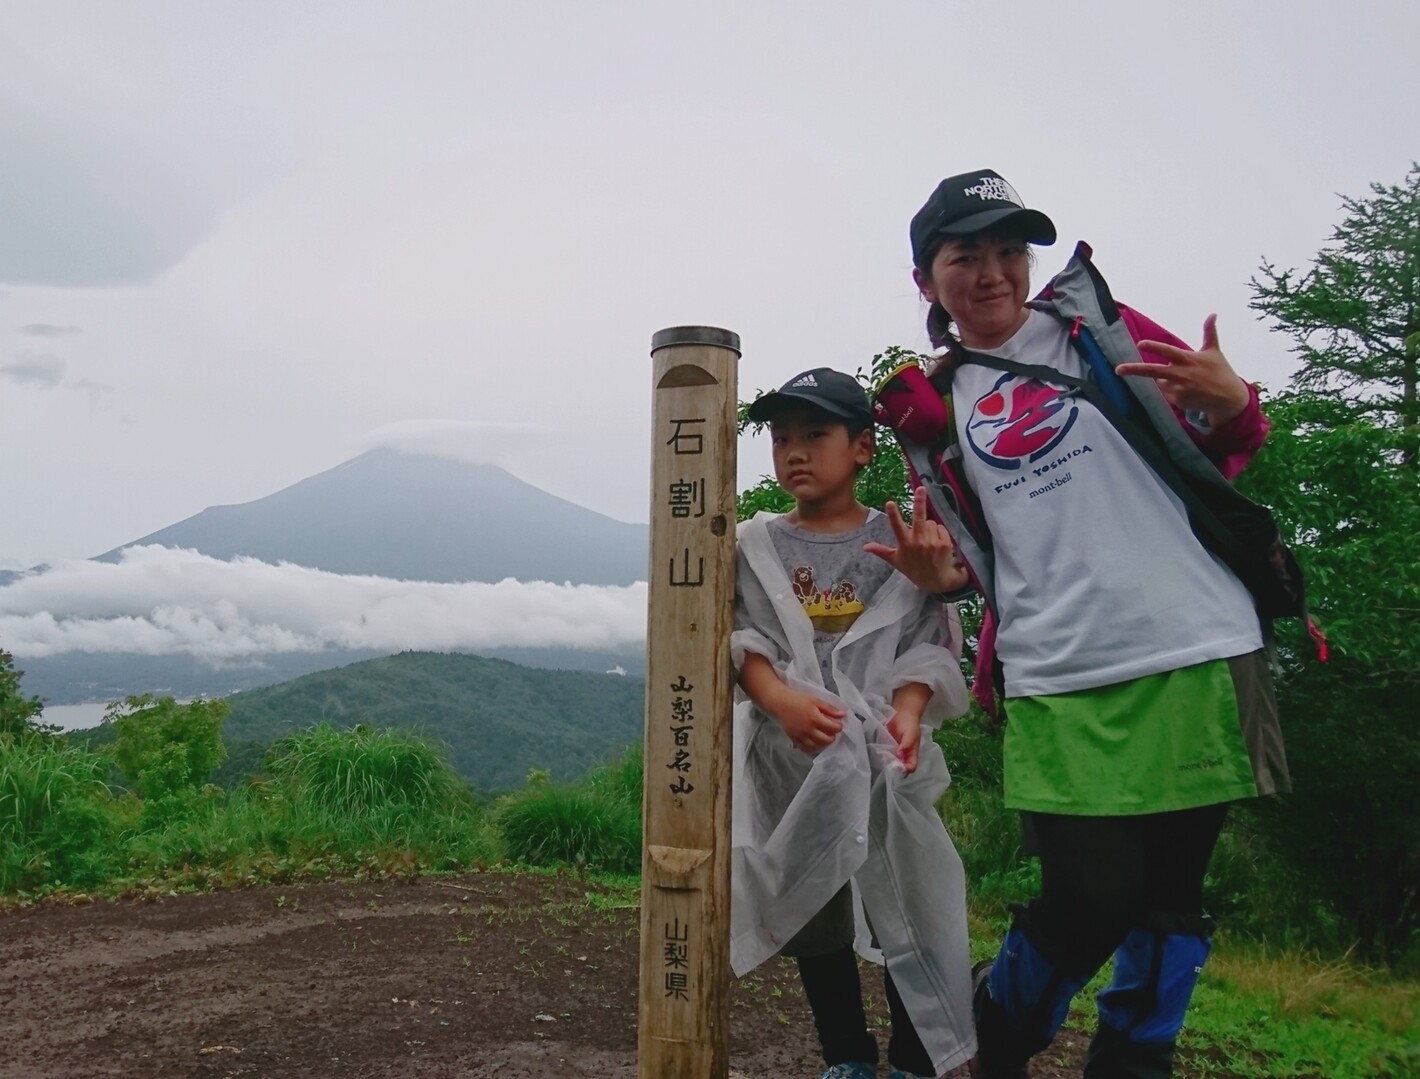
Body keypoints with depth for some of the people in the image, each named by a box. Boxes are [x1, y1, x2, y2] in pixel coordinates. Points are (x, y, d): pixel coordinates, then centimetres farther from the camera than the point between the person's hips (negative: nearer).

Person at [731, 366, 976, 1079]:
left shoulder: (900, 539, 4)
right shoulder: (755, 546, 7)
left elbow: (930, 642, -1)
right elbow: (740, 640, -1)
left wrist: (908, 710, -19)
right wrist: (784, 701, -19)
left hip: (883, 750, -2)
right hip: (789, 753, 2)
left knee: (908, 900, -2)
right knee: (810, 903, 9)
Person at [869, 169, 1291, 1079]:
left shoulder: (1097, 325, 8)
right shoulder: (937, 404, 13)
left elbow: (1222, 447, 10)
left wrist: (1236, 404, -13)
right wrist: (944, 572, 0)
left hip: (1196, 651, 0)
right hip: (1056, 681, 0)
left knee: (1171, 891, 7)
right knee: (1091, 896, -3)